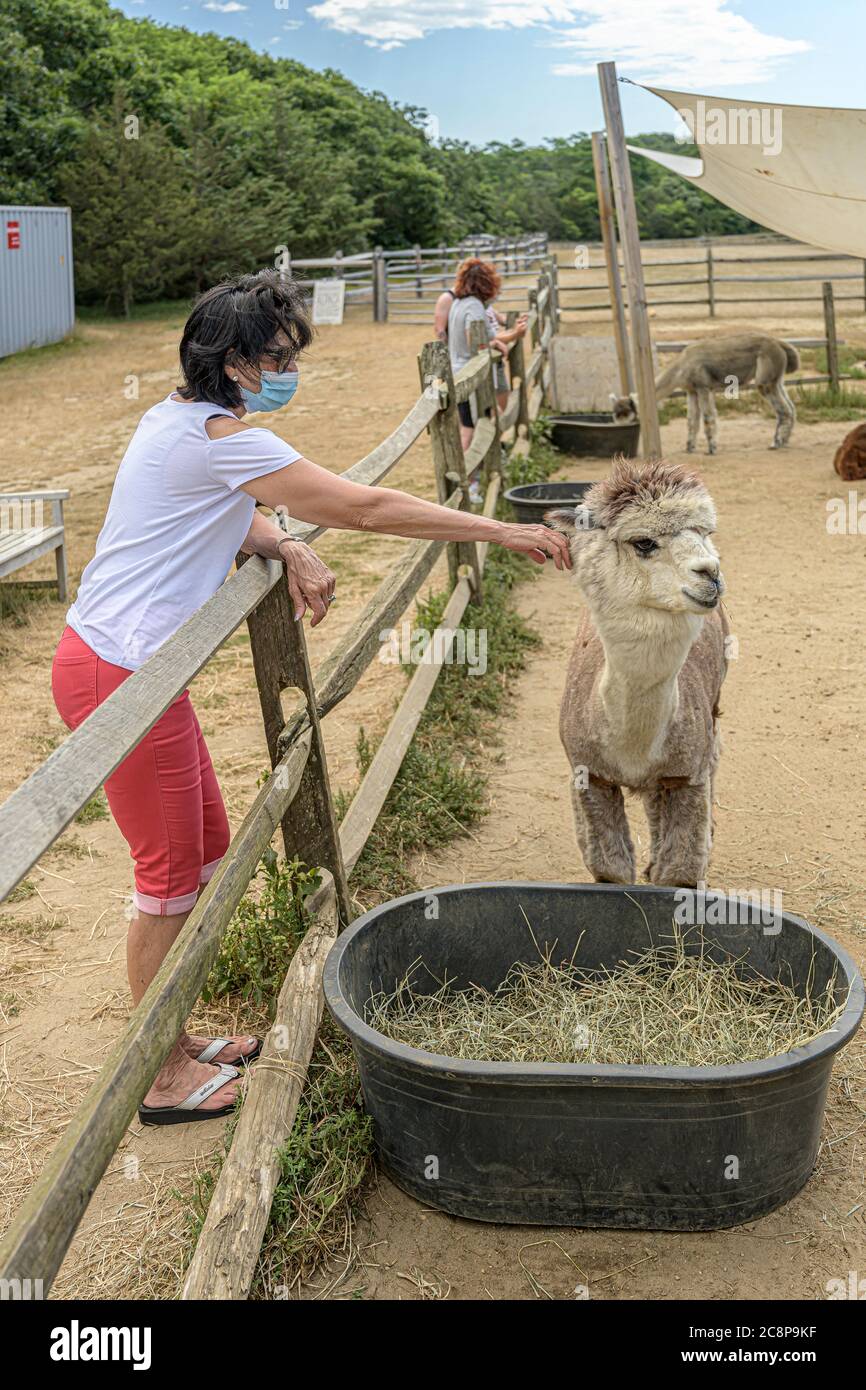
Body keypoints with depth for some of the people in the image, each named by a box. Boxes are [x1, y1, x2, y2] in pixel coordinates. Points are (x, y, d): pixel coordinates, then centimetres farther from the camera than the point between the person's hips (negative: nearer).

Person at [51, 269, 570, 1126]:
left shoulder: (180, 417, 11)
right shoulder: (218, 437, -19)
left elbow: (230, 516, 20)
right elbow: (365, 508, -19)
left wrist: (288, 550, -4)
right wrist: (505, 533, -13)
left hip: (114, 662, 10)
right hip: (117, 675, -10)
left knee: (206, 850, 17)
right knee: (170, 870, 2)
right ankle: (164, 1078, 18)